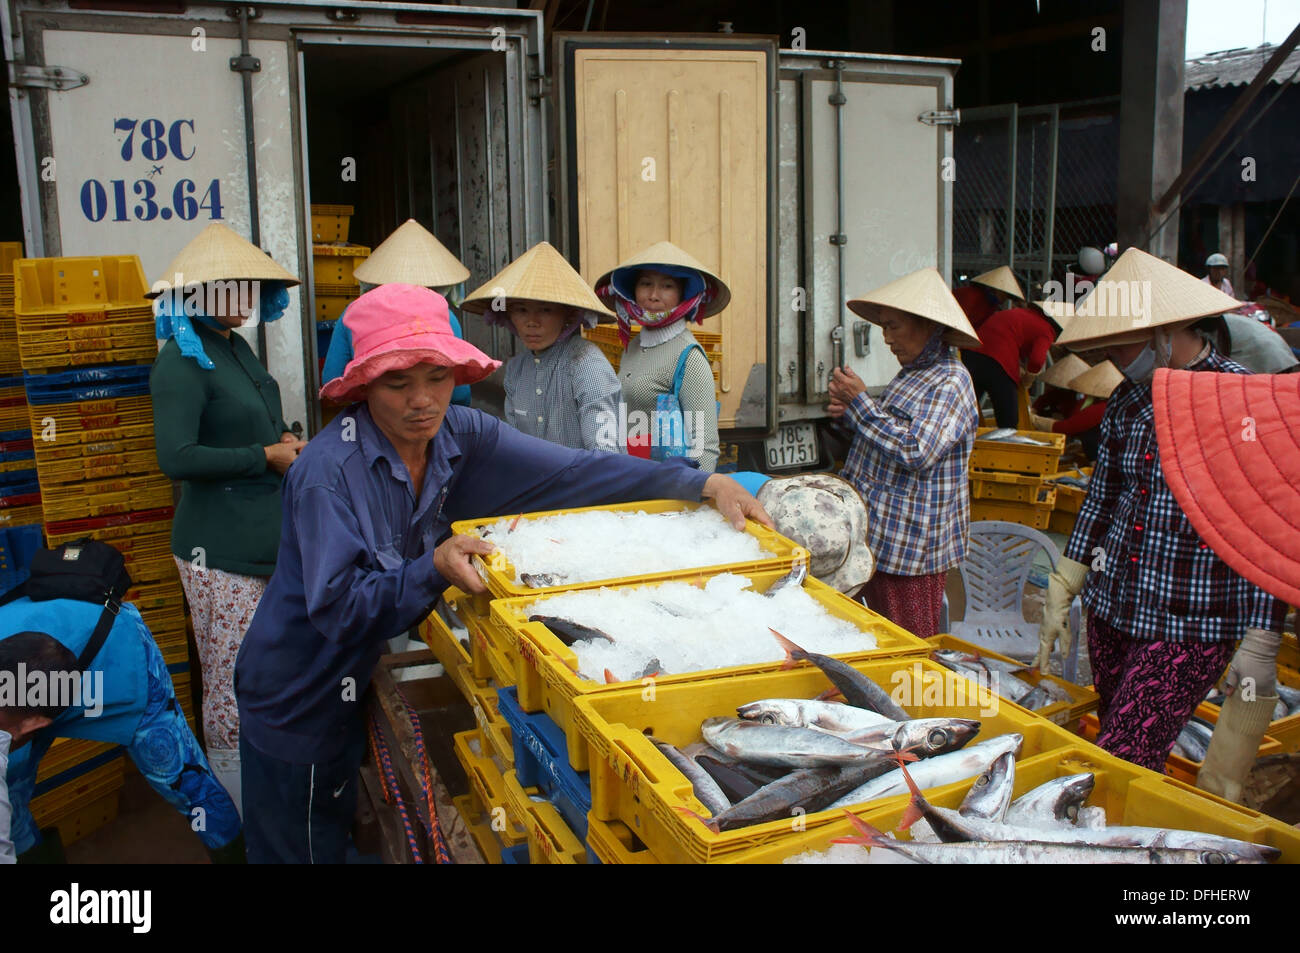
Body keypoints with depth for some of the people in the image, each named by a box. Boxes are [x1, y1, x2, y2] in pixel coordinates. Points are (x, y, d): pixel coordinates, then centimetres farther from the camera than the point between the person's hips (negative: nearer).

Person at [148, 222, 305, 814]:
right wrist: (267, 456, -16)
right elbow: (176, 458, -24)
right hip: (221, 550, -9)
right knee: (233, 688, 0)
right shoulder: (182, 360, -14)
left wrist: (286, 440, 7)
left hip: (264, 538, 9)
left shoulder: (238, 349, 13)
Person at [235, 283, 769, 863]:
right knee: (303, 848, 11)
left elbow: (575, 472, -14)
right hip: (297, 702, -5)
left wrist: (705, 484, -20)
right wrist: (436, 568, -39)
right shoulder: (329, 470, -26)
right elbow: (336, 608, -27)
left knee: (341, 839, 20)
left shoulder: (460, 436, -9)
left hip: (358, 688, 5)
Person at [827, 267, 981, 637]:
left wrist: (860, 402, -20)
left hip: (911, 547, -9)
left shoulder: (950, 383, -15)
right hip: (882, 537, 10)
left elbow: (915, 453, -26)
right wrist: (849, 412, 4)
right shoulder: (912, 373, 14)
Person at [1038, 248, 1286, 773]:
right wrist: (1061, 594, 14)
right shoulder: (1127, 400, 7)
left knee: (1123, 765, -9)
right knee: (1126, 755, 13)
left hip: (1190, 627, -6)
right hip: (1111, 610, 6)